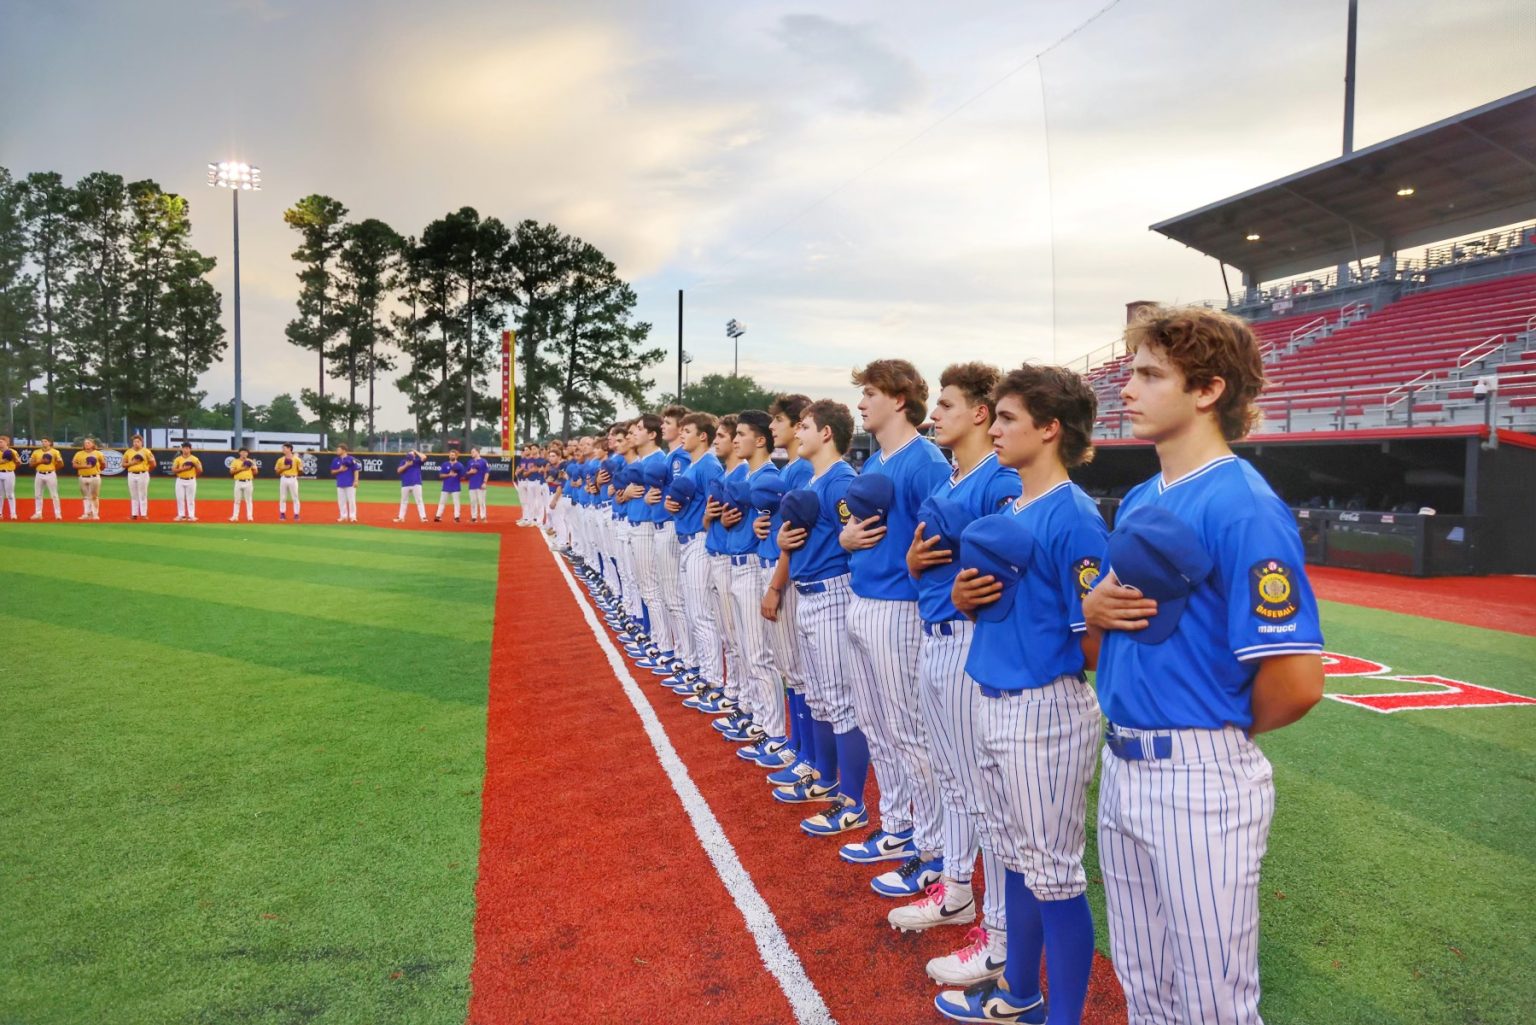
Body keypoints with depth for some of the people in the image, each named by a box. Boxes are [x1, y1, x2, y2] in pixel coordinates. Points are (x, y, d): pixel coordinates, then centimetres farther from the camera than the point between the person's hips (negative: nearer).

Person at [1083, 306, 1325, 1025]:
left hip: (1199, 780, -8)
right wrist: (1095, 609, -5)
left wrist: (1230, 732, -4)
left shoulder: (1244, 507, -18)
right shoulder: (1137, 502, 8)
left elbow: (1296, 681, -22)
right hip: (1120, 766, 8)